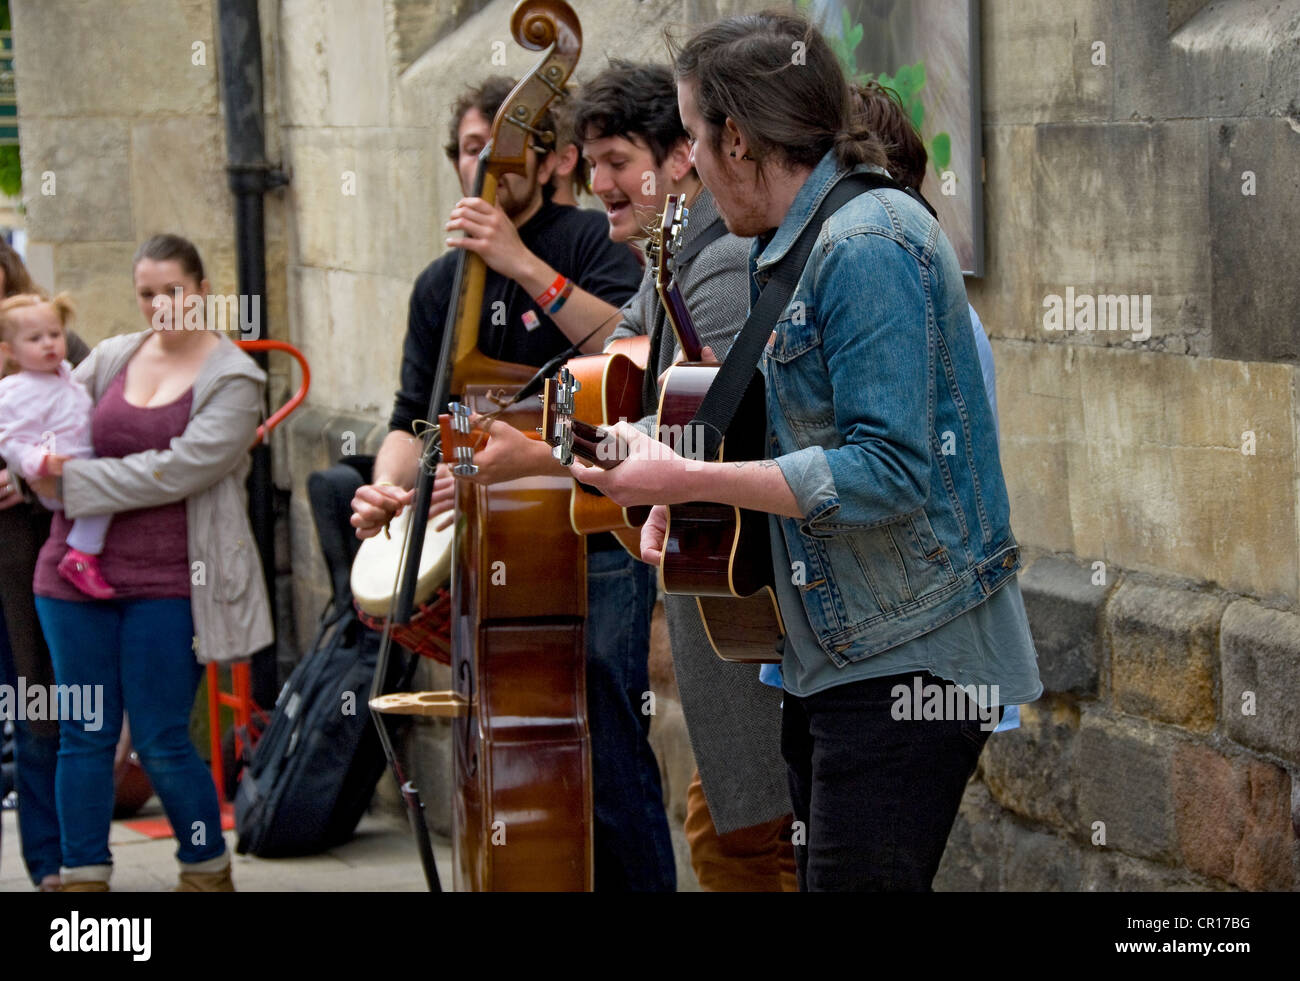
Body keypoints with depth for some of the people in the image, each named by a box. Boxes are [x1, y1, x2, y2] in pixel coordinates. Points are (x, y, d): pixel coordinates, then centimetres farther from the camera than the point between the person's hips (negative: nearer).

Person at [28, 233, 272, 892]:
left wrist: (73, 483, -13)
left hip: (168, 581, -4)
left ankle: (207, 870, 16)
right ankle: (84, 876, 13)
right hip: (78, 567, 4)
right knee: (85, 733, 5)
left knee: (161, 740, -2)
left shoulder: (233, 380, -3)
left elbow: (179, 471, -14)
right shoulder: (112, 358, 11)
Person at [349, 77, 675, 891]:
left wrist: (524, 265, -21)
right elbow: (417, 417, 14)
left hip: (595, 542, -6)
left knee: (608, 762, -12)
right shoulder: (442, 286, 16)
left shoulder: (590, 242, -1)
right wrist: (388, 487, -7)